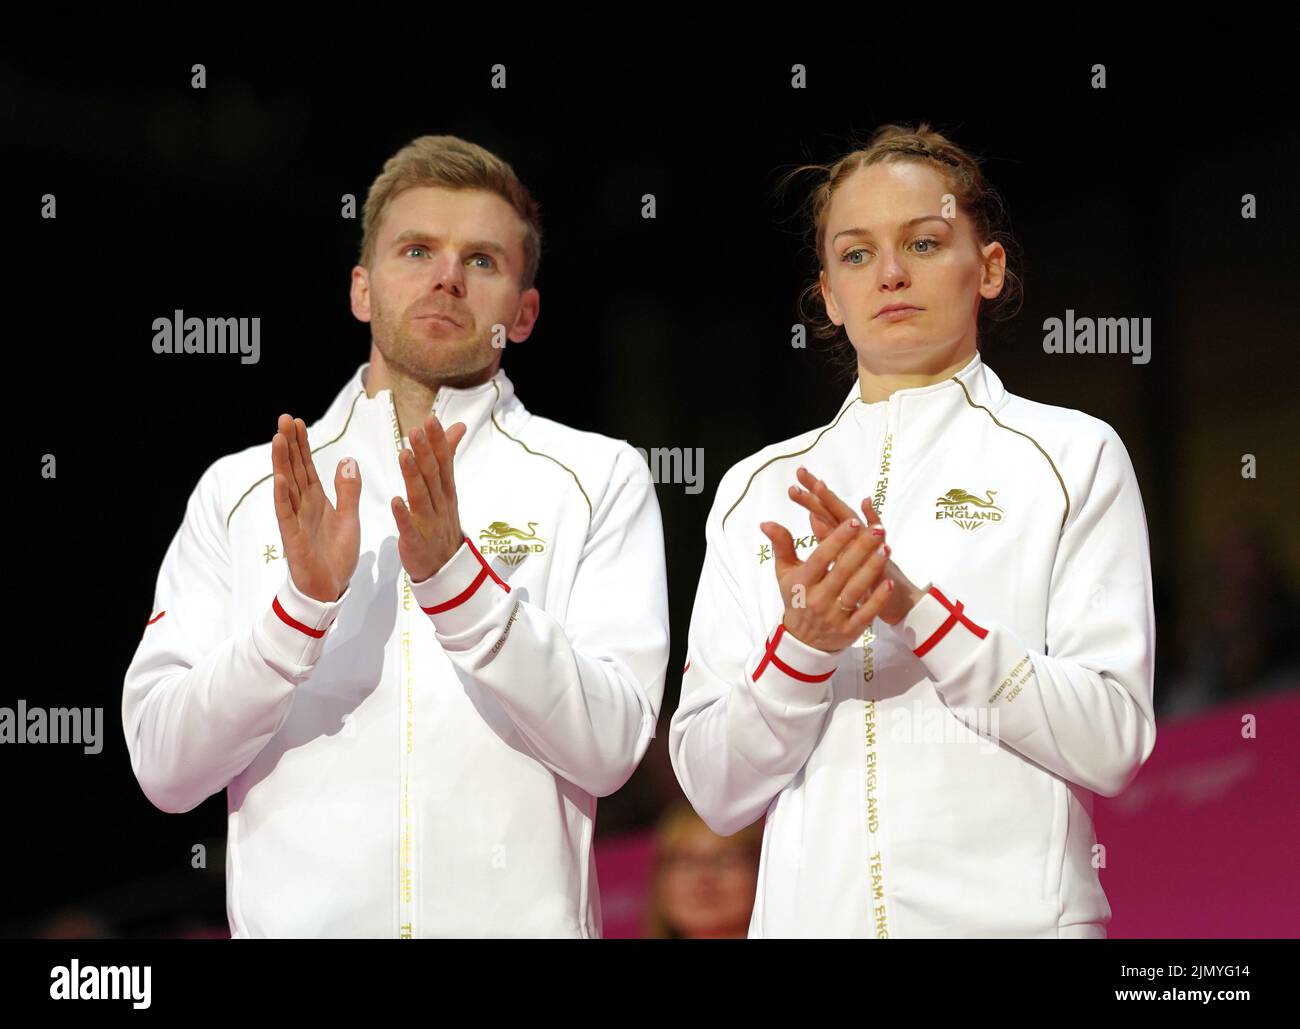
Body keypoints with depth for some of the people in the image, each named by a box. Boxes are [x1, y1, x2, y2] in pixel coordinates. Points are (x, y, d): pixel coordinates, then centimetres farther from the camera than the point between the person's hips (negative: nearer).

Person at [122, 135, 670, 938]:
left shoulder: (599, 477, 3)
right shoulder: (239, 489, 5)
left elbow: (609, 748, -9)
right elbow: (164, 767, -3)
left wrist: (455, 578, -20)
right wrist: (302, 602, -16)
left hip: (518, 916, -1)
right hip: (295, 917, 1)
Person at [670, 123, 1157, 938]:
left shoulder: (1070, 455, 0)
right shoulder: (759, 489, 7)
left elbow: (1113, 744, -10)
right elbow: (715, 792, 1)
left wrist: (917, 609, -20)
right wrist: (801, 646, -16)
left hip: (1010, 909, -2)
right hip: (813, 907, 2)